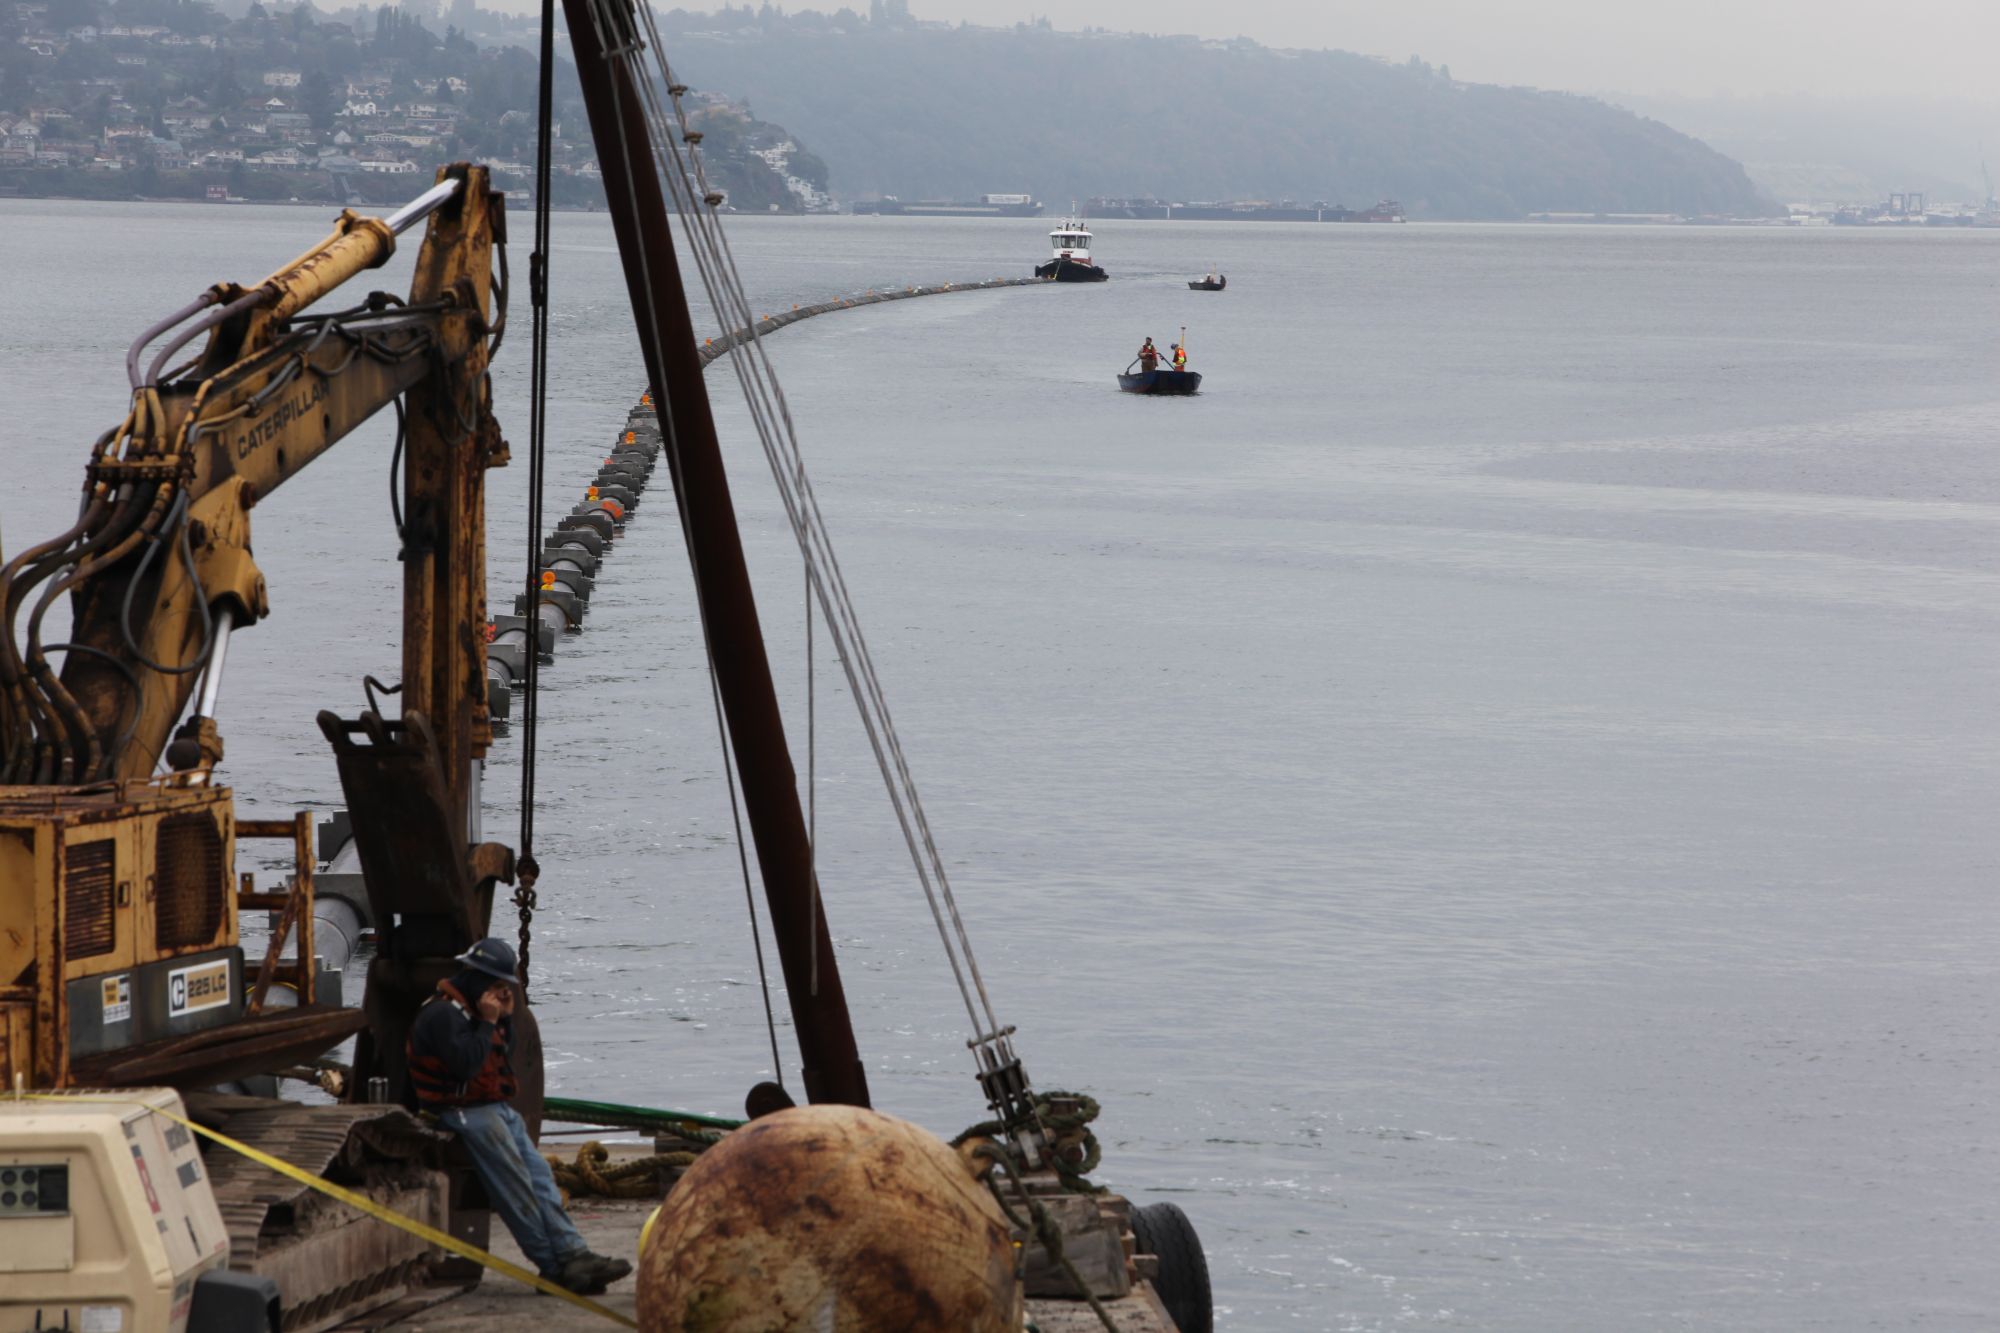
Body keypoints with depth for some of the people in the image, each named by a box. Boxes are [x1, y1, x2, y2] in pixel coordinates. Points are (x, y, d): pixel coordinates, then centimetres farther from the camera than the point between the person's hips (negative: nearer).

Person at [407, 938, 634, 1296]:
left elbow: (504, 1055, 21)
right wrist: (488, 1022, -17)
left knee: (540, 1177, -2)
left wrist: (506, 1018, 7)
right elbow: (466, 1064, -24)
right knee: (517, 1189, -16)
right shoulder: (443, 1014, -14)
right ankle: (555, 1266, -15)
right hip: (464, 1112, -10)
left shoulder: (473, 1009, 19)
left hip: (494, 1108, 10)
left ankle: (573, 1256, -9)